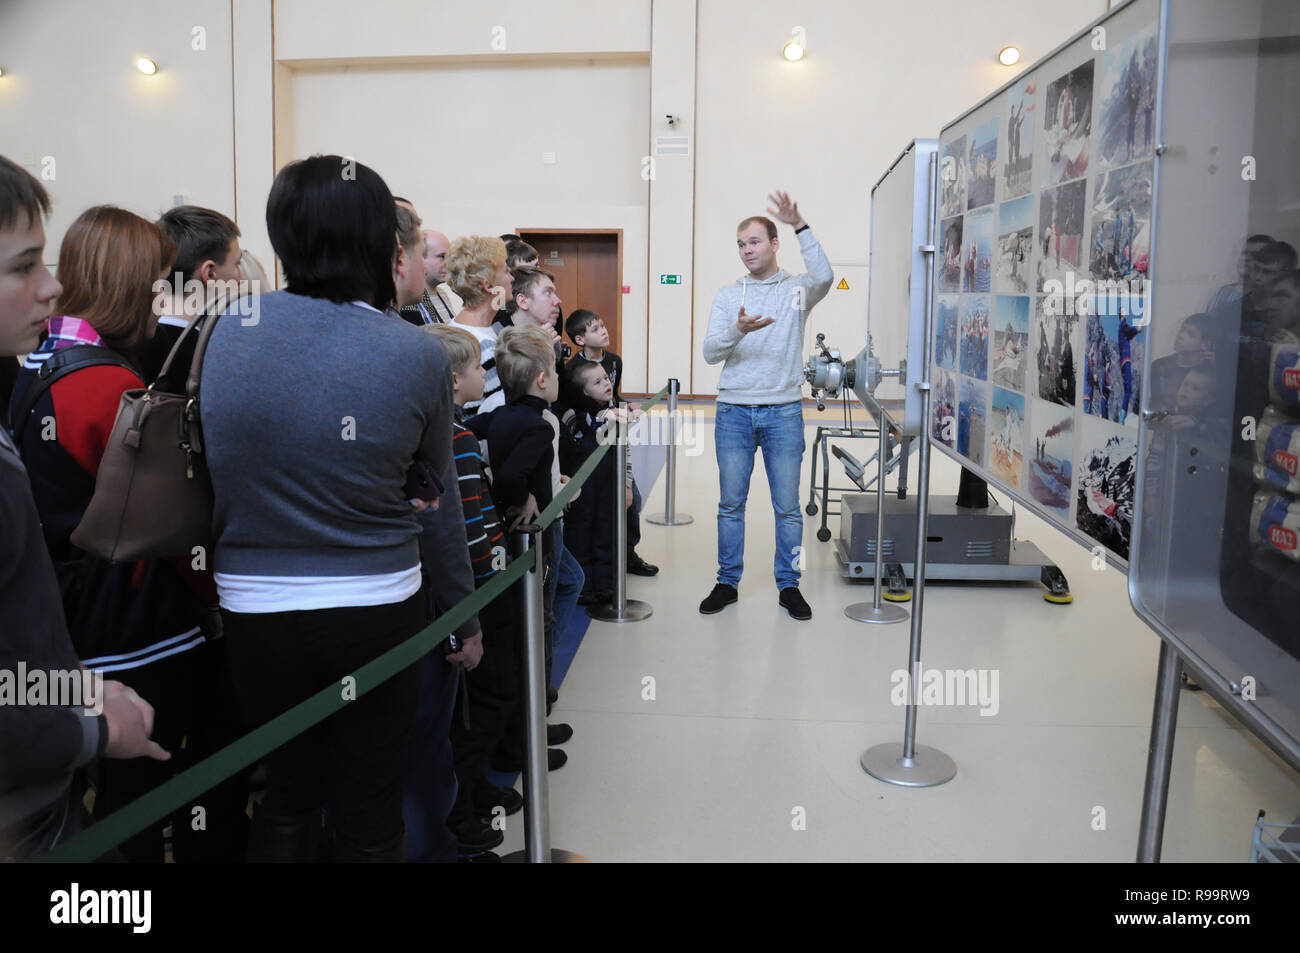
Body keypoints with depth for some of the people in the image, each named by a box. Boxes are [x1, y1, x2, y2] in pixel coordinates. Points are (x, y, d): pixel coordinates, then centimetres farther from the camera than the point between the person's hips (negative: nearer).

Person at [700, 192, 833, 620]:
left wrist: (800, 226, -26)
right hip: (734, 411, 2)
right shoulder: (728, 295, 9)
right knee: (731, 502, 7)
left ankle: (789, 585, 17)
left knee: (788, 505, 4)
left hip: (784, 412, -2)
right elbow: (710, 352, 0)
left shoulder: (797, 289, 3)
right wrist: (738, 331, -20)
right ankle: (727, 583, 19)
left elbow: (824, 277, -21)